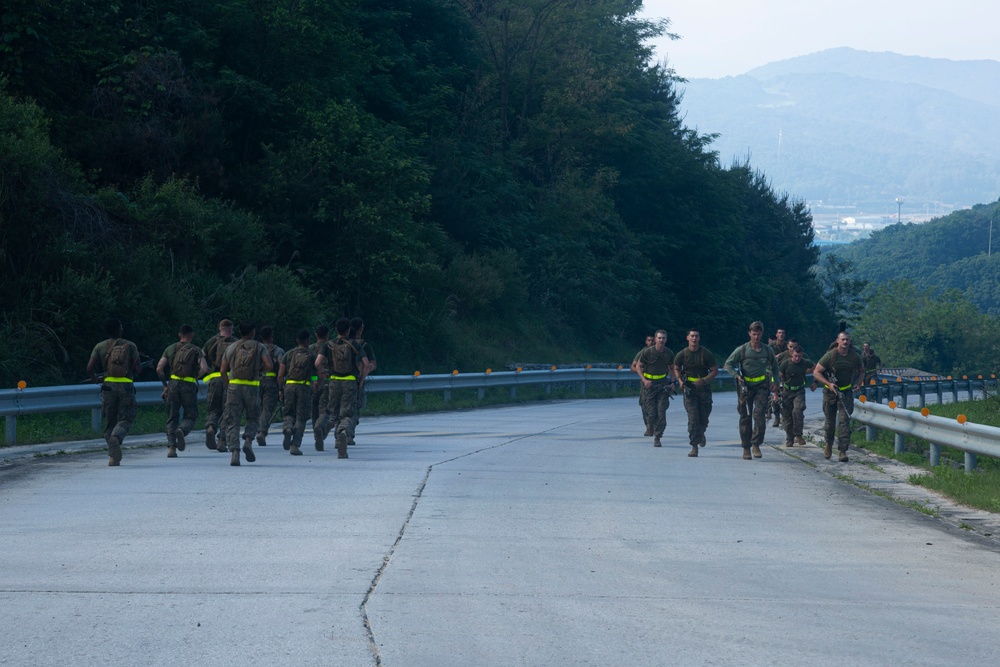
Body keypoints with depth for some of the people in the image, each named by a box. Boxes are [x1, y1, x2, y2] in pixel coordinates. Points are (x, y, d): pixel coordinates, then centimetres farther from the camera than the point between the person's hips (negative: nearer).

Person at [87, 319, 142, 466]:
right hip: (126, 386, -2)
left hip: (109, 386, 2)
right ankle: (116, 436, -33)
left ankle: (114, 456, 0)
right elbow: (138, 369, -4)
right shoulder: (130, 346, 2)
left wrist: (95, 380, 18)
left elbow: (90, 368, -2)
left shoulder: (100, 347, 6)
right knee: (125, 419, 1)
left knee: (109, 422, 9)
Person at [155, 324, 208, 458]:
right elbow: (204, 368, -11)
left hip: (174, 384, 2)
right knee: (190, 416, 10)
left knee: (172, 418, 9)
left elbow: (159, 368, 3)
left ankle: (171, 447, -5)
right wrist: (195, 377, 7)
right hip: (189, 386, -2)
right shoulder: (196, 350, 4)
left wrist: (165, 384, 14)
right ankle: (182, 430, -23)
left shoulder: (171, 348, 10)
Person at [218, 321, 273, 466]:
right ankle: (248, 441, -8)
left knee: (232, 422, 3)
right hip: (252, 387, -1)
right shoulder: (259, 347, 4)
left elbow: (222, 370, 7)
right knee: (252, 418, 17)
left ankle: (234, 450, -12)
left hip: (234, 386, 1)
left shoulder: (231, 348, 11)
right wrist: (258, 371, 10)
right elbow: (269, 365, -9)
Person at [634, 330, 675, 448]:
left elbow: (671, 368, 18)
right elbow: (638, 367, 0)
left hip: (663, 384, 2)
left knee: (661, 412, -8)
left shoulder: (669, 353, 3)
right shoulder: (647, 352, -7)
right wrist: (644, 380, -13)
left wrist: (672, 382, 5)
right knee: (651, 414, -5)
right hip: (649, 384, -2)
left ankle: (657, 438, 1)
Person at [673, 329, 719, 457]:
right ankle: (694, 446, -10)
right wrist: (680, 380, -4)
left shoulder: (707, 354, -5)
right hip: (689, 387, -1)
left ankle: (701, 433, 40)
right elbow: (676, 369, 15)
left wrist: (703, 380, -15)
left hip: (704, 387, 1)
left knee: (704, 417, 5)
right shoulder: (681, 354, -2)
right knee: (692, 417, -11)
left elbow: (715, 370, 0)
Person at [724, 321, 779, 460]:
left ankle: (756, 444, -12)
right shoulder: (742, 350, -5)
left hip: (761, 386, 0)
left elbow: (774, 367, 18)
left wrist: (775, 383, 9)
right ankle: (746, 448, 12)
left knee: (759, 413, -18)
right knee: (745, 417, 3)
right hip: (745, 386, 0)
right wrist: (737, 376, -13)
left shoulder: (768, 350, 3)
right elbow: (729, 364, 3)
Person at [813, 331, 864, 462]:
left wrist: (858, 383, 0)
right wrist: (828, 384, -21)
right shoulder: (830, 356, -13)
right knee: (830, 421, 9)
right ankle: (828, 444, 35)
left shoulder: (855, 356, -4)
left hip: (846, 392, 1)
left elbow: (861, 370, 17)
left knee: (844, 420, -11)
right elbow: (816, 372, -10)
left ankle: (843, 450, -13)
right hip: (830, 391, -1)